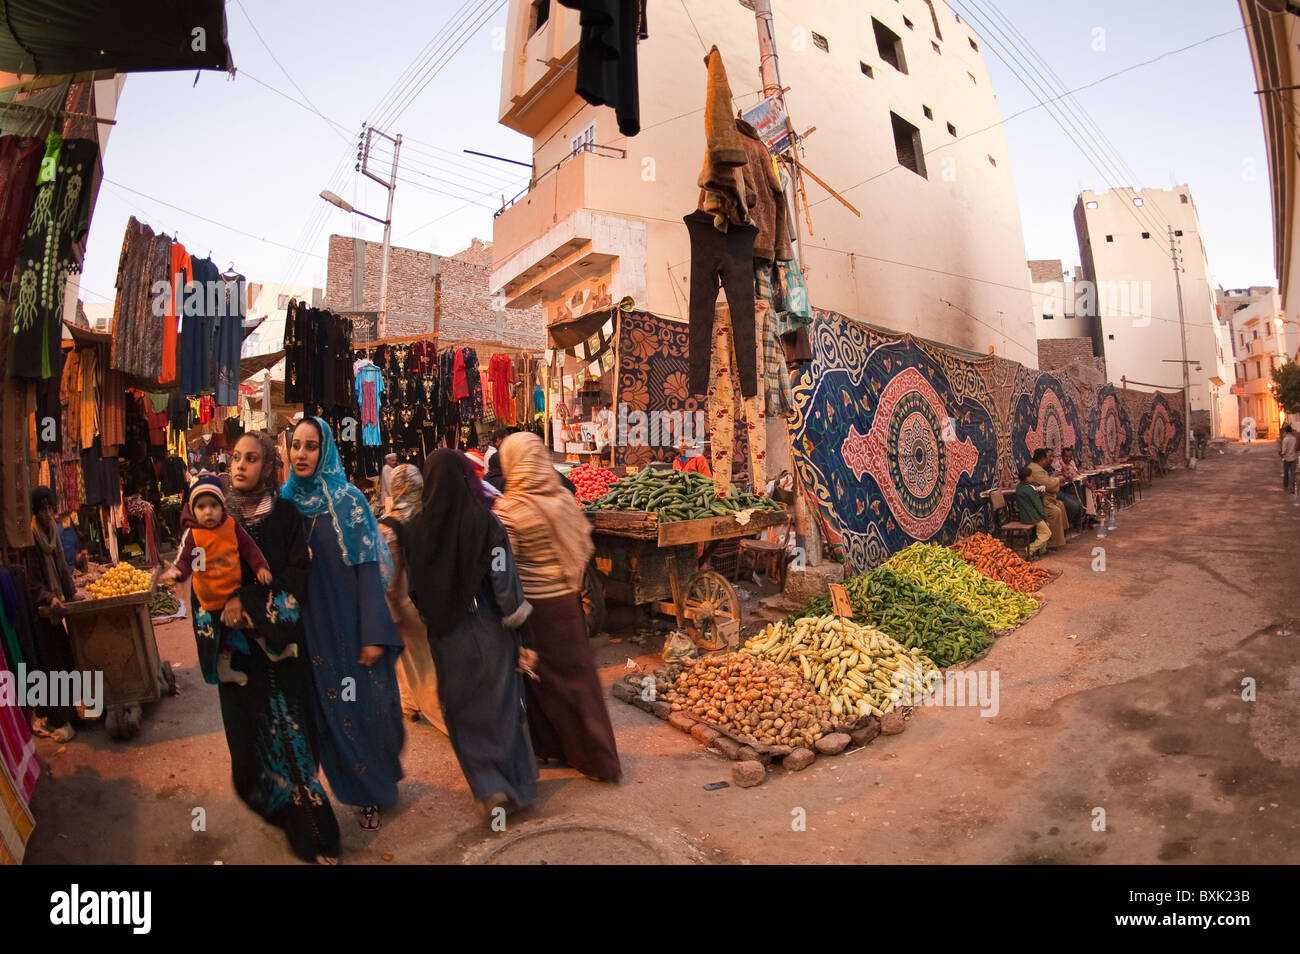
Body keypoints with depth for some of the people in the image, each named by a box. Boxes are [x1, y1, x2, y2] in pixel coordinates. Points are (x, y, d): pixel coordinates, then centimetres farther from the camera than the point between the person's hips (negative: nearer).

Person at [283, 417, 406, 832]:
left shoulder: (348, 501, -10)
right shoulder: (286, 501, 2)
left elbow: (368, 568, -12)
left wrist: (374, 634, -16)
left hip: (353, 625, -3)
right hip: (314, 627, 4)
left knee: (363, 706, 6)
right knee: (329, 709, 12)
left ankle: (375, 791, 28)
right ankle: (355, 787, 33)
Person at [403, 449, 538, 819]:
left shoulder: (415, 529, -7)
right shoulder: (484, 521, -16)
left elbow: (414, 590, 1)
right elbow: (505, 580, -15)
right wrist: (517, 621, -2)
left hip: (445, 635, 2)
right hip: (489, 631, -2)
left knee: (462, 709, 17)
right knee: (501, 704, 14)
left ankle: (488, 785, 11)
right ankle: (518, 781, 27)